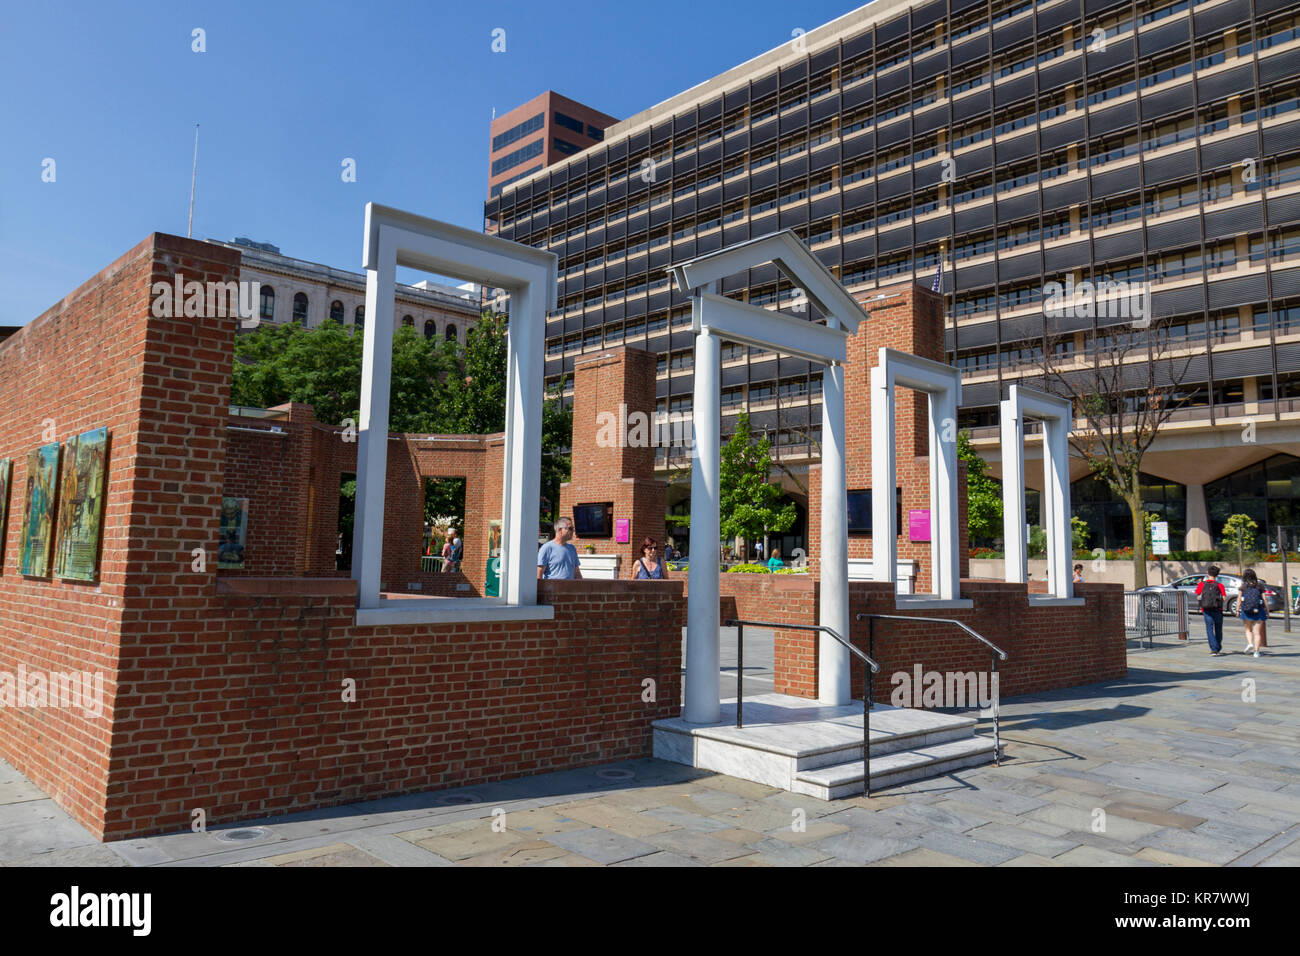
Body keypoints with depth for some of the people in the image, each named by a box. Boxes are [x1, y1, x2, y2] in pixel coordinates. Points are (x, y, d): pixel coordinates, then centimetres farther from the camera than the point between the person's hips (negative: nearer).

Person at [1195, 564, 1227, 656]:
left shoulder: (1202, 584, -2)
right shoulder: (1219, 585, -5)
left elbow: (1197, 596, 4)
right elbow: (1224, 598, -8)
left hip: (1206, 610, 0)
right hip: (1217, 610, 0)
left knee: (1210, 629, -1)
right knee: (1218, 630, 15)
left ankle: (1214, 649, -14)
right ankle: (1218, 649, 26)